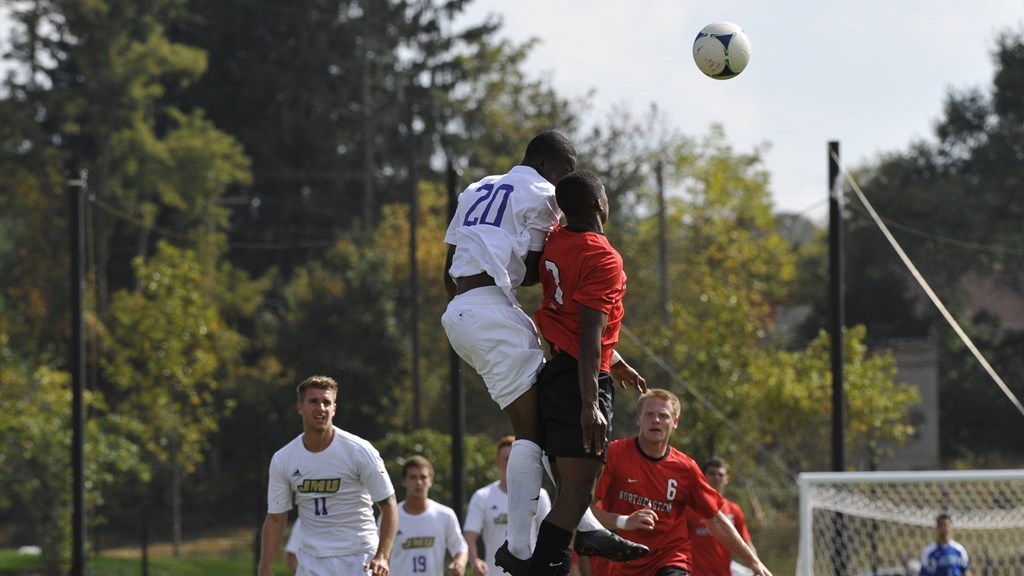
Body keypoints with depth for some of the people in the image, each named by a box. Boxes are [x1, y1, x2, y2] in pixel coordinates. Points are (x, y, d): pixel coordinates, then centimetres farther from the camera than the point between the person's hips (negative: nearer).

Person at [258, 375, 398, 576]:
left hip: (359, 560, -3)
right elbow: (275, 518, 8)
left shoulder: (359, 450, -8)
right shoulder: (282, 460, 1)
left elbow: (388, 504, -5)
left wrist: (382, 557, -18)